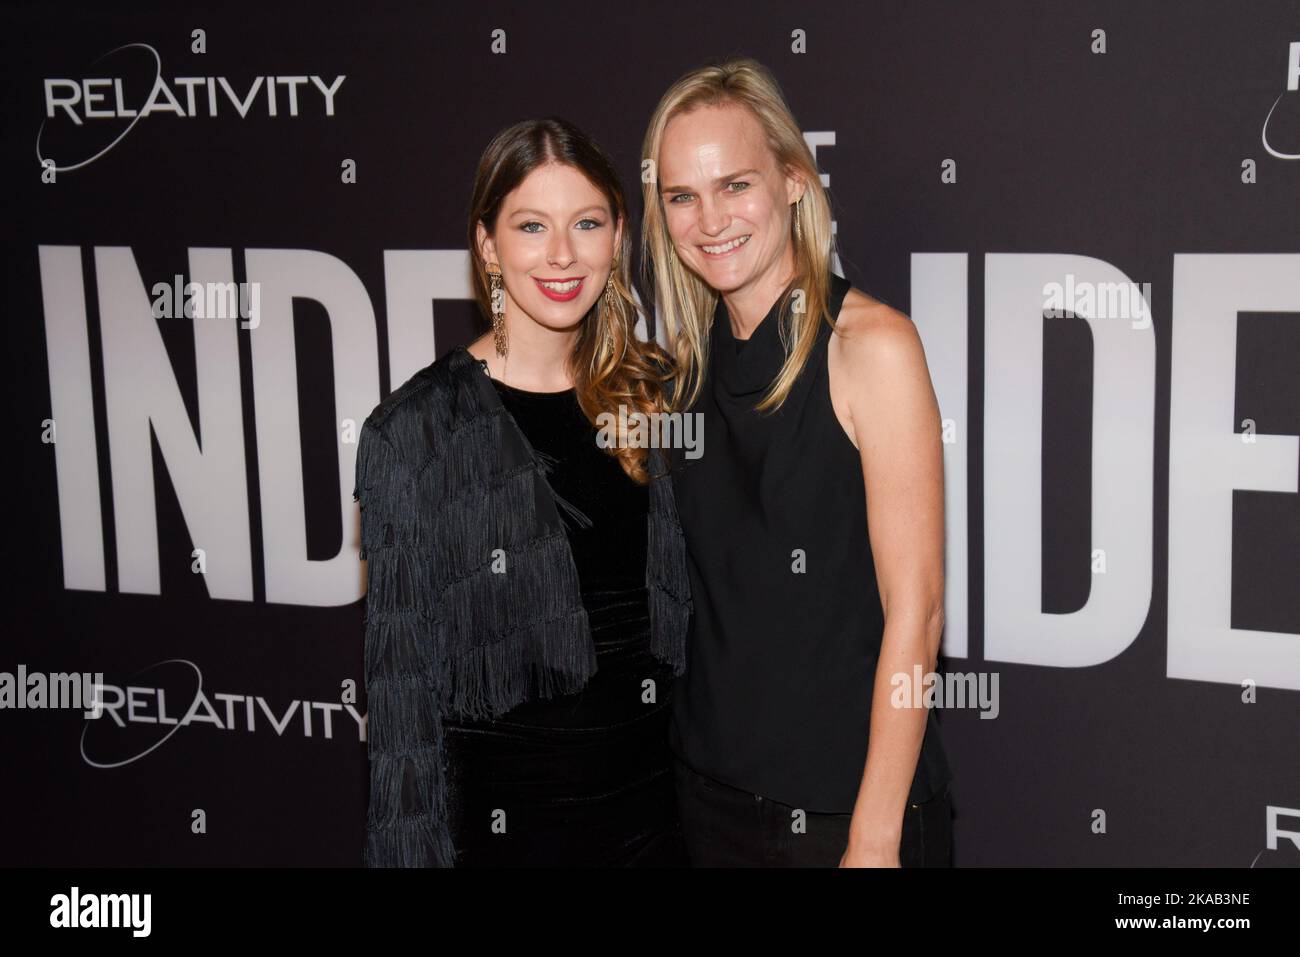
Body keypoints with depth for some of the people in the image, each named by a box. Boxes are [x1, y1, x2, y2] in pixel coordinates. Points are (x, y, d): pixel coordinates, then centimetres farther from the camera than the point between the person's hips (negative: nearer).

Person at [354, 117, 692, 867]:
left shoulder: (652, 397, 3)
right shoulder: (414, 433, -10)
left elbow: (683, 612, 9)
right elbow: (403, 681, -8)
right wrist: (414, 849, -9)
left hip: (652, 805, 4)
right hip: (501, 820, -4)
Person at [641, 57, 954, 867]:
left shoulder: (871, 343, -13)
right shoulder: (694, 357, 5)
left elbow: (914, 610, -16)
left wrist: (874, 839, -17)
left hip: (846, 805, -5)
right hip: (712, 793, 6)